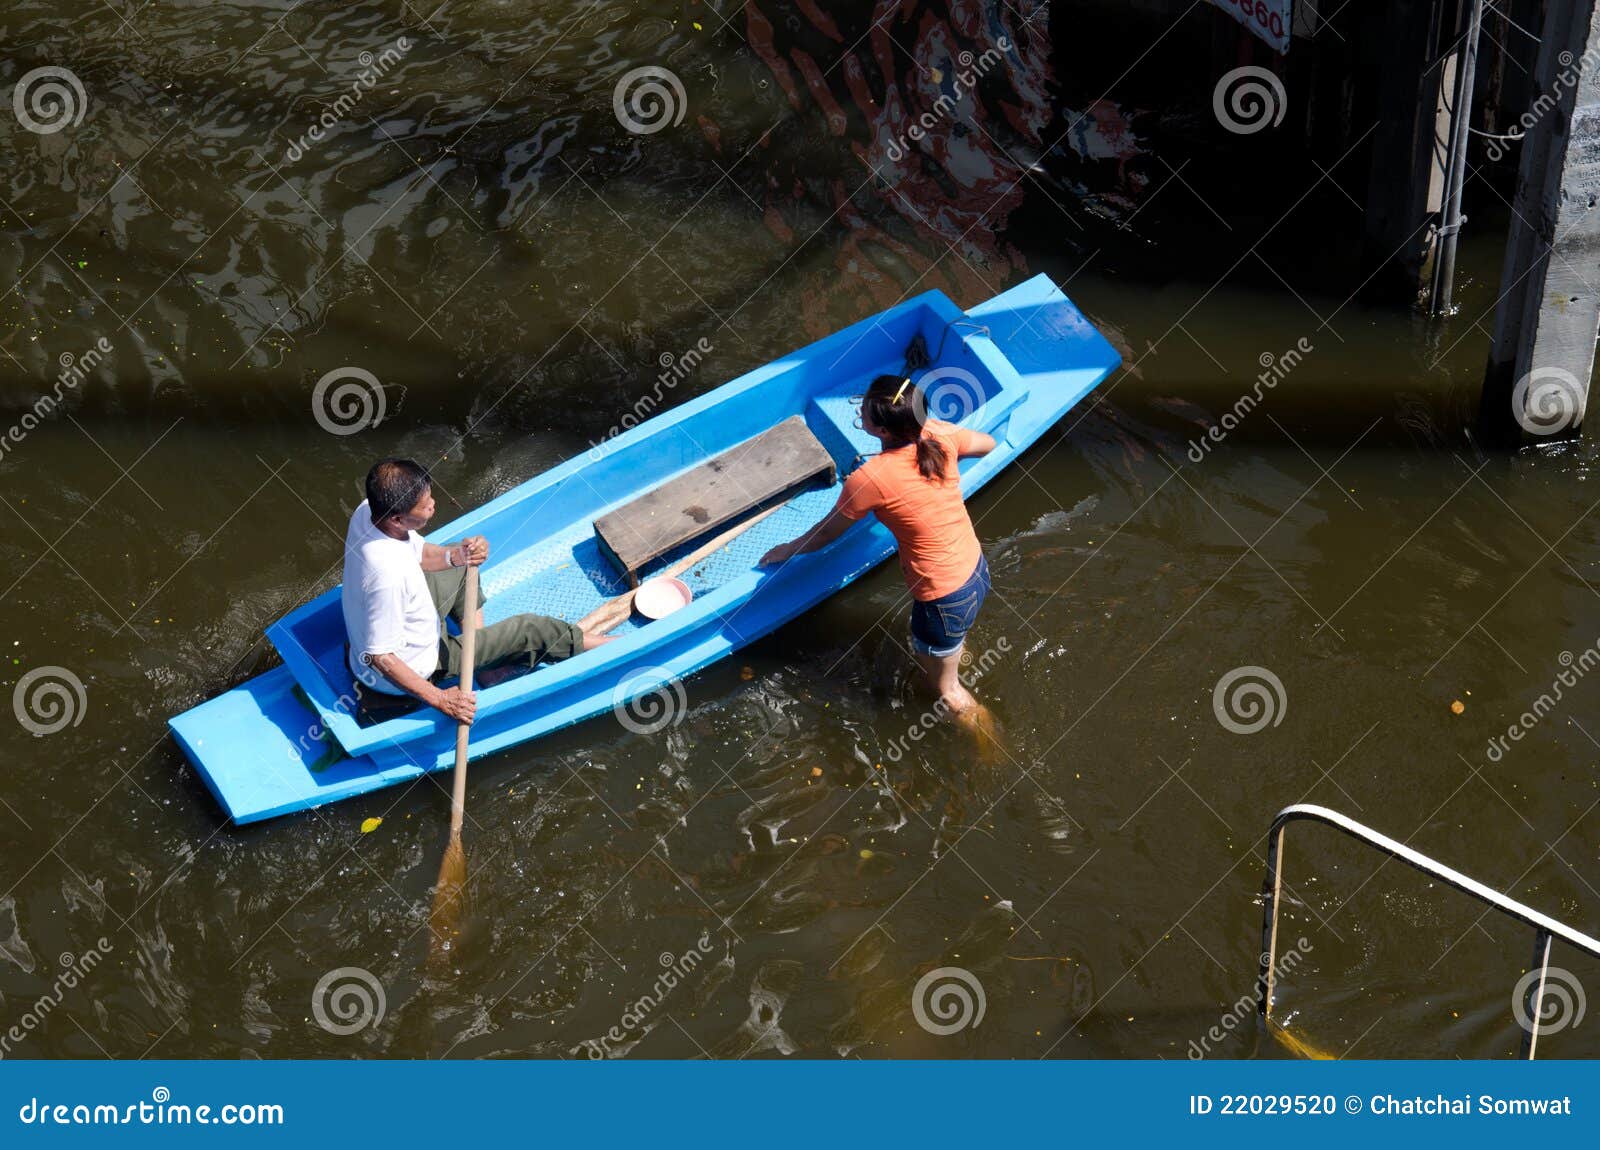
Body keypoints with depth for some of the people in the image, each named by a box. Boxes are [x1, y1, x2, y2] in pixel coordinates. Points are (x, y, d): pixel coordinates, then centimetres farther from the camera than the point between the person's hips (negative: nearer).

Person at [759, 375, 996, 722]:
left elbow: (827, 533, -9)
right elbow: (988, 444, 11)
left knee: (944, 688, 23)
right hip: (977, 568, 7)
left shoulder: (870, 479, -28)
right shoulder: (939, 433, -13)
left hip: (944, 597, -7)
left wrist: (788, 550, 10)